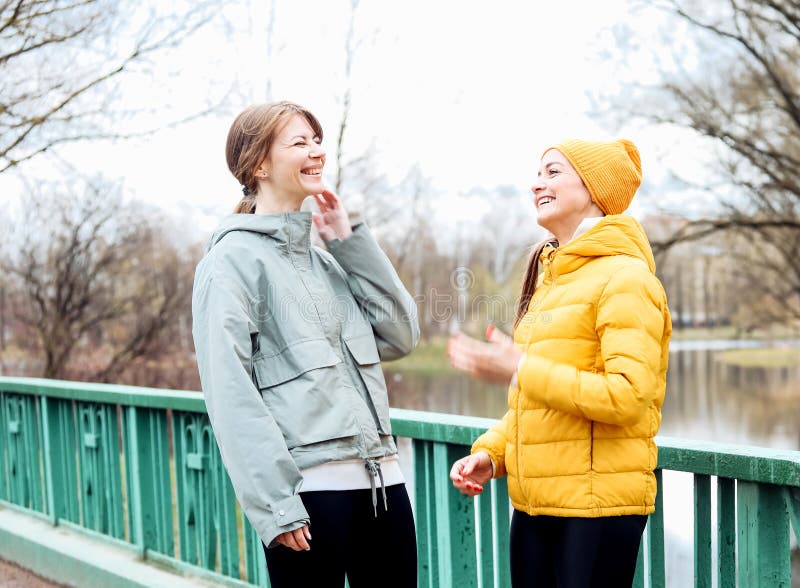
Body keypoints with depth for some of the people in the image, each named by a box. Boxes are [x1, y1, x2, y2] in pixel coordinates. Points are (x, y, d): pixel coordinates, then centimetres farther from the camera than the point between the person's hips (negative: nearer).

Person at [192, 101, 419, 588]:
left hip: (379, 475, 7)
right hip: (308, 485, -7)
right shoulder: (233, 259, -3)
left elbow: (401, 337, 11)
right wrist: (275, 503, -18)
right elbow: (230, 393, -11)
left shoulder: (327, 259, 19)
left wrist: (351, 241, 7)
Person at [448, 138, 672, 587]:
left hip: (598, 504, -8)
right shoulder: (549, 278, 16)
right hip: (533, 501, 8)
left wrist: (520, 370, -19)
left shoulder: (625, 278, -10)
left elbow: (628, 396, -21)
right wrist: (490, 454, 7)